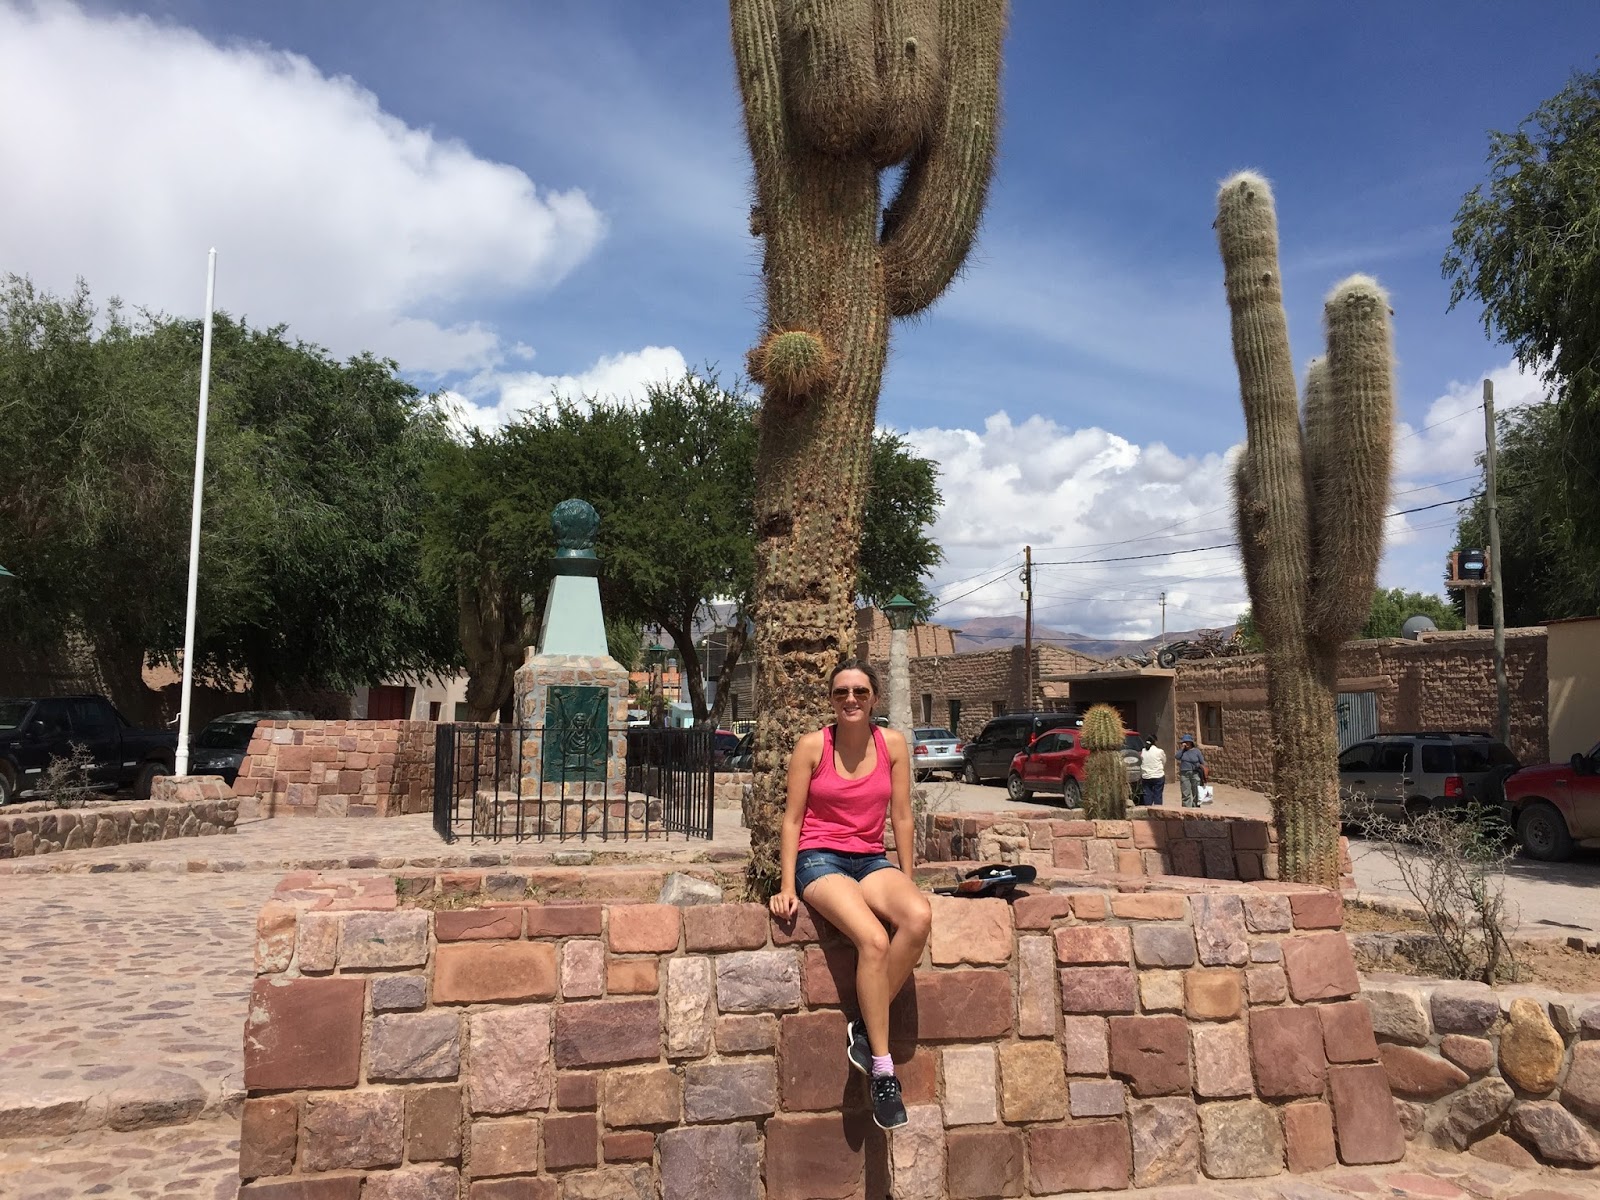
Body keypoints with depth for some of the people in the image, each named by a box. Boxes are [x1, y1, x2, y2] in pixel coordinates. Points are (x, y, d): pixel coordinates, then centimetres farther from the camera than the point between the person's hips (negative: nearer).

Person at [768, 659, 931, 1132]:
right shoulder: (812, 746, -2)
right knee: (874, 940, -31)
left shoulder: (892, 744, 5)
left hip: (872, 860, 4)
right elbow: (792, 818, 1)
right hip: (820, 860, -3)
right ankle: (881, 1067, -16)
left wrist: (906, 882, 8)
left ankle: (865, 1027, -14)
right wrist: (787, 888, -5)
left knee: (919, 917, -30)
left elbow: (902, 818, 9)